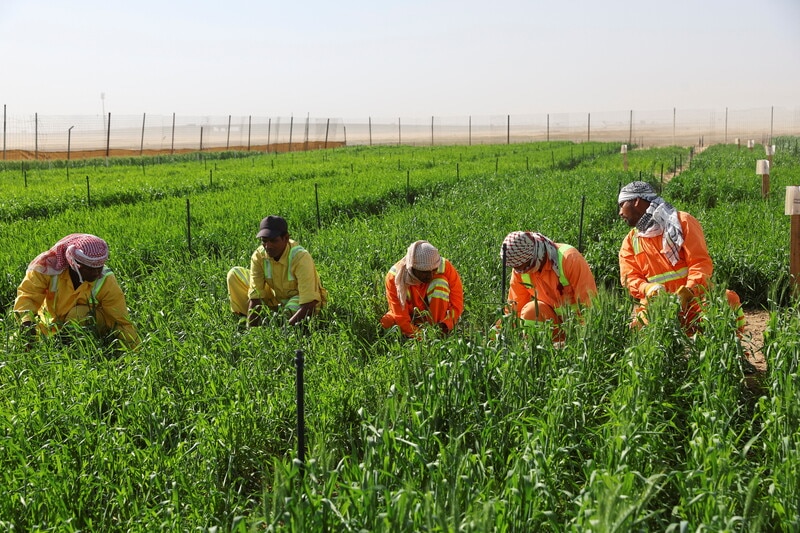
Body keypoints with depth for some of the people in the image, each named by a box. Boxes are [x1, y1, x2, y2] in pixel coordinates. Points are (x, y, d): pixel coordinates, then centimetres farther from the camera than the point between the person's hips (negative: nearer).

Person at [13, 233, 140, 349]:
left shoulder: (106, 281, -25)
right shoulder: (51, 266, -25)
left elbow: (122, 320, -22)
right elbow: (27, 293, -22)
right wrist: (26, 320, -40)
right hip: (52, 322, 3)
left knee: (80, 314, -34)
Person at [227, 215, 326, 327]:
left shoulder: (300, 258, -33)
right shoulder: (258, 256, -20)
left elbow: (308, 305, -37)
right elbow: (254, 297, -19)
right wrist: (251, 328, -32)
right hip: (276, 298, 4)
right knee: (234, 274, -10)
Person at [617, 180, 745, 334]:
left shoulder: (681, 221, 3)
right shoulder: (630, 242, 16)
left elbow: (701, 263, -6)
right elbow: (630, 277, 4)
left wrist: (686, 294, -22)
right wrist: (649, 289, -19)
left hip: (695, 298, -2)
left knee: (728, 299, -29)